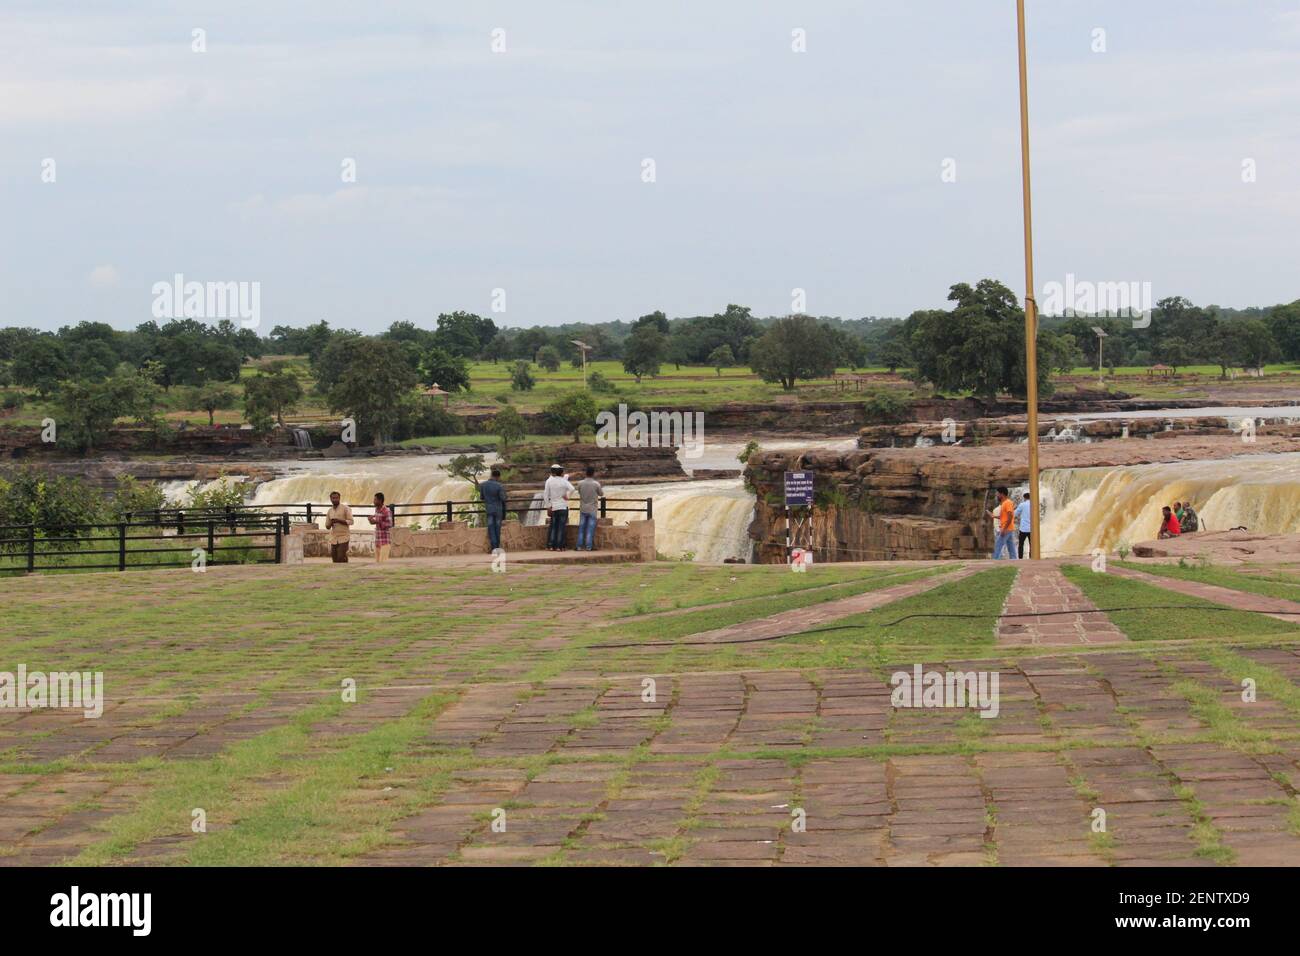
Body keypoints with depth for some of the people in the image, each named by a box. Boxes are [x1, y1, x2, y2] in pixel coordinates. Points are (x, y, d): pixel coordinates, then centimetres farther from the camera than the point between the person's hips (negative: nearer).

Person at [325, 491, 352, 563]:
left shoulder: (345, 508, -1)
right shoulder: (329, 511, 13)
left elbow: (350, 521, -6)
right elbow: (327, 527, 17)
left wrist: (338, 520, -17)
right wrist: (331, 523, -7)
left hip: (343, 538, -5)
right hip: (333, 538, 5)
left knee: (341, 557, -15)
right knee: (335, 558, 1)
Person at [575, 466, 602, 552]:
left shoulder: (580, 483, -4)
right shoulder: (596, 484, -11)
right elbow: (600, 494, 6)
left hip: (583, 509, 3)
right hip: (592, 509, -3)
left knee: (581, 528, 7)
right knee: (590, 529, 0)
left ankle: (580, 546, 4)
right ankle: (588, 546, -4)